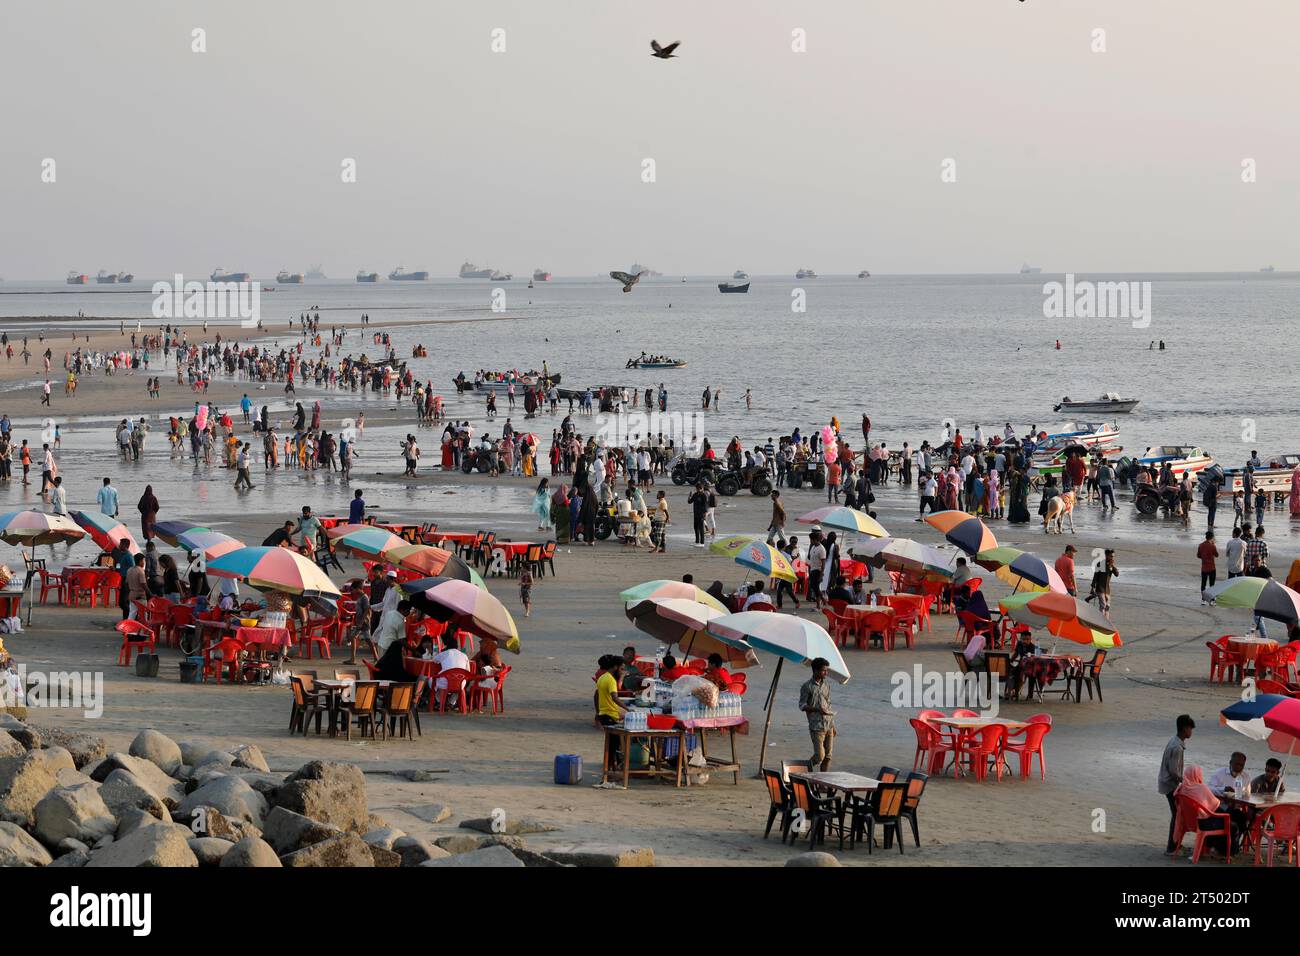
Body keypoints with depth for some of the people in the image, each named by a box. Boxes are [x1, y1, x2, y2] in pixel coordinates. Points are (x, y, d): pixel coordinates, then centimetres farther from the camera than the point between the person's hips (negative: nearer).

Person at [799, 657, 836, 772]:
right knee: (819, 756, -10)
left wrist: (833, 726, 17)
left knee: (828, 756, 3)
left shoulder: (826, 686, 13)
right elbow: (802, 705, -7)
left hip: (828, 726, 6)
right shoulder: (807, 686, -6)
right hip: (816, 727, -6)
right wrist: (817, 709, -23)